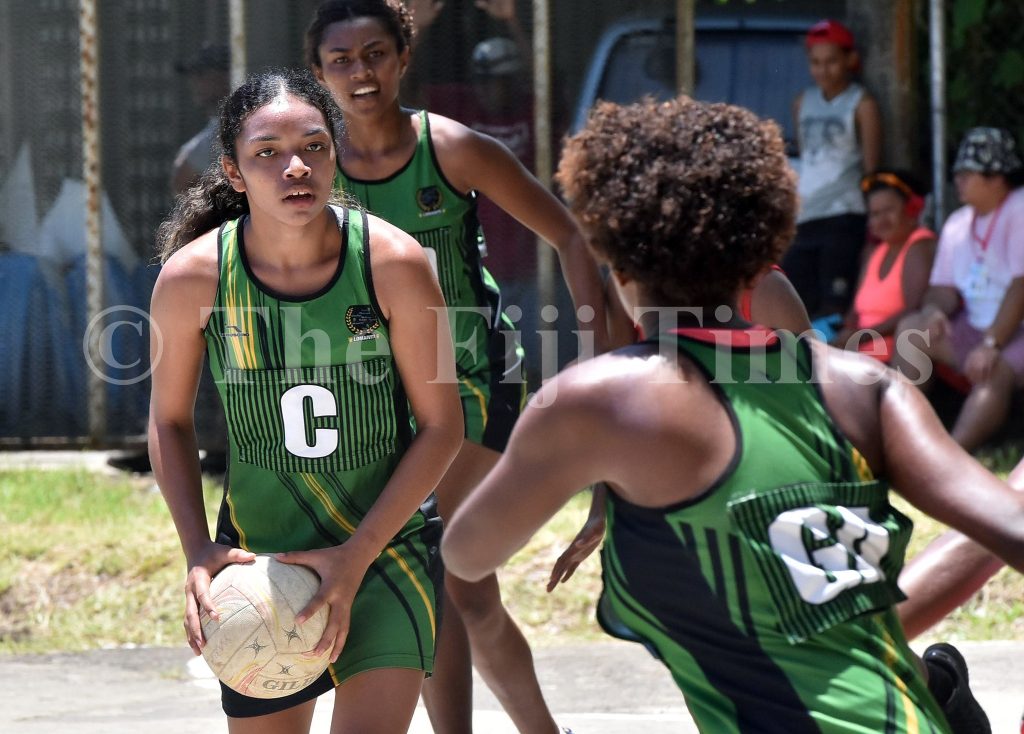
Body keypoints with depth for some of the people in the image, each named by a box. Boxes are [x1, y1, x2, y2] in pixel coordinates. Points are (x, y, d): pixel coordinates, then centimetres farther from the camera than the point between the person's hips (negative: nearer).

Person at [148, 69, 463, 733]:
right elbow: (170, 422, 3)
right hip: (258, 556, 2)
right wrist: (199, 551, -10)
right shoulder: (194, 276, -13)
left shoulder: (393, 262, -16)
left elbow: (441, 428, -9)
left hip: (389, 545, -2)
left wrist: (357, 556, -15)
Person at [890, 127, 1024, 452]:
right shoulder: (958, 224, 12)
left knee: (994, 372, -35)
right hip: (976, 327, 8)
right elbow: (945, 288, 10)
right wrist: (935, 310, -16)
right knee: (912, 329, -8)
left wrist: (991, 344, -25)